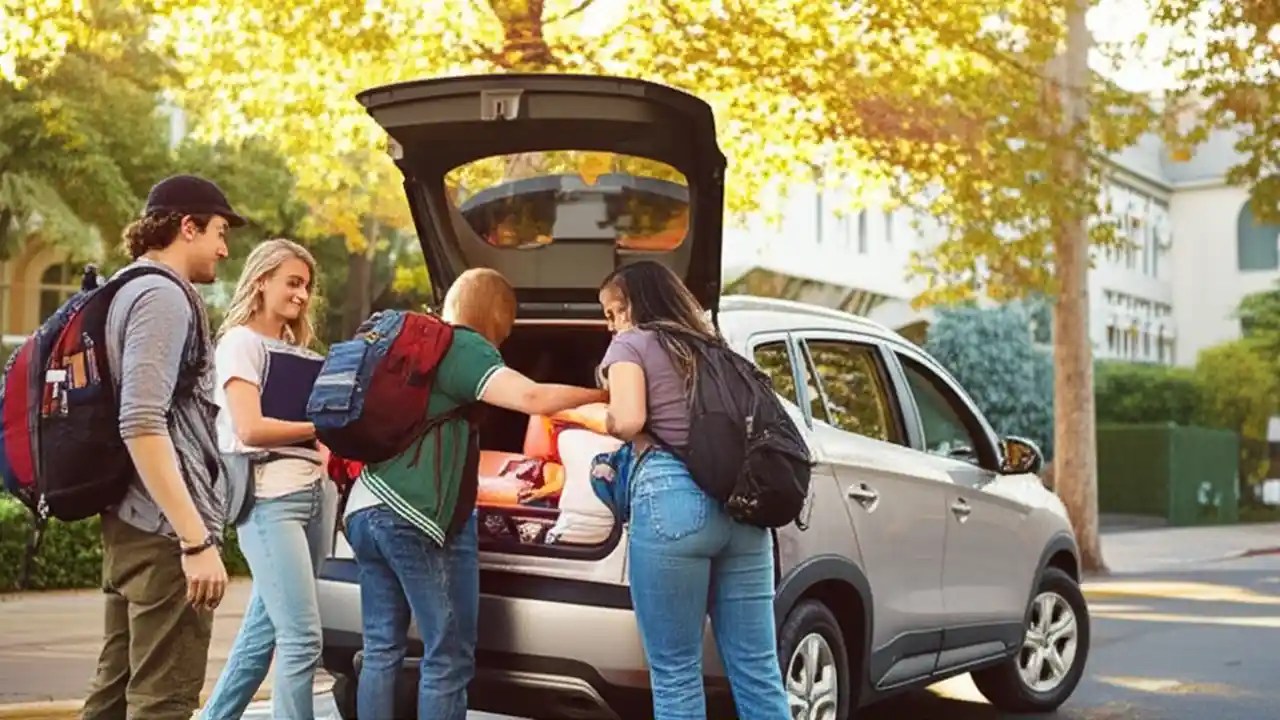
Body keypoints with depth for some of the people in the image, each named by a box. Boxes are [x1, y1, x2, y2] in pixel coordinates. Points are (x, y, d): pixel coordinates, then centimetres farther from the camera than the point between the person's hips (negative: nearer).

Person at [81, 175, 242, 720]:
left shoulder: (129, 292, 16)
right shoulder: (163, 296, -13)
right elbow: (142, 426, -24)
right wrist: (197, 540, -25)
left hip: (131, 522, 10)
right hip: (164, 531, -10)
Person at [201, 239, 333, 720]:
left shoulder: (299, 352, 21)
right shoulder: (241, 342, -1)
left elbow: (315, 418, 16)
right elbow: (250, 429, -11)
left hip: (315, 492, 7)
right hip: (269, 497, -7)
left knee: (264, 630, 10)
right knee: (302, 638, -13)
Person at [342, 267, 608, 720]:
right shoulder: (463, 347, -6)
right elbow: (532, 398, -20)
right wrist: (601, 394, -9)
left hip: (365, 509, 9)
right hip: (417, 516, -9)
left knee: (381, 652, 11)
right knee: (448, 658, -3)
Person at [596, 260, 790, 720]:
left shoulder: (631, 344, 7)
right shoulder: (714, 346, 25)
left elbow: (628, 420, -9)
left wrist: (608, 423, 11)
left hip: (672, 499, -6)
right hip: (742, 501, 6)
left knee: (676, 673, 2)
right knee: (758, 671, 6)